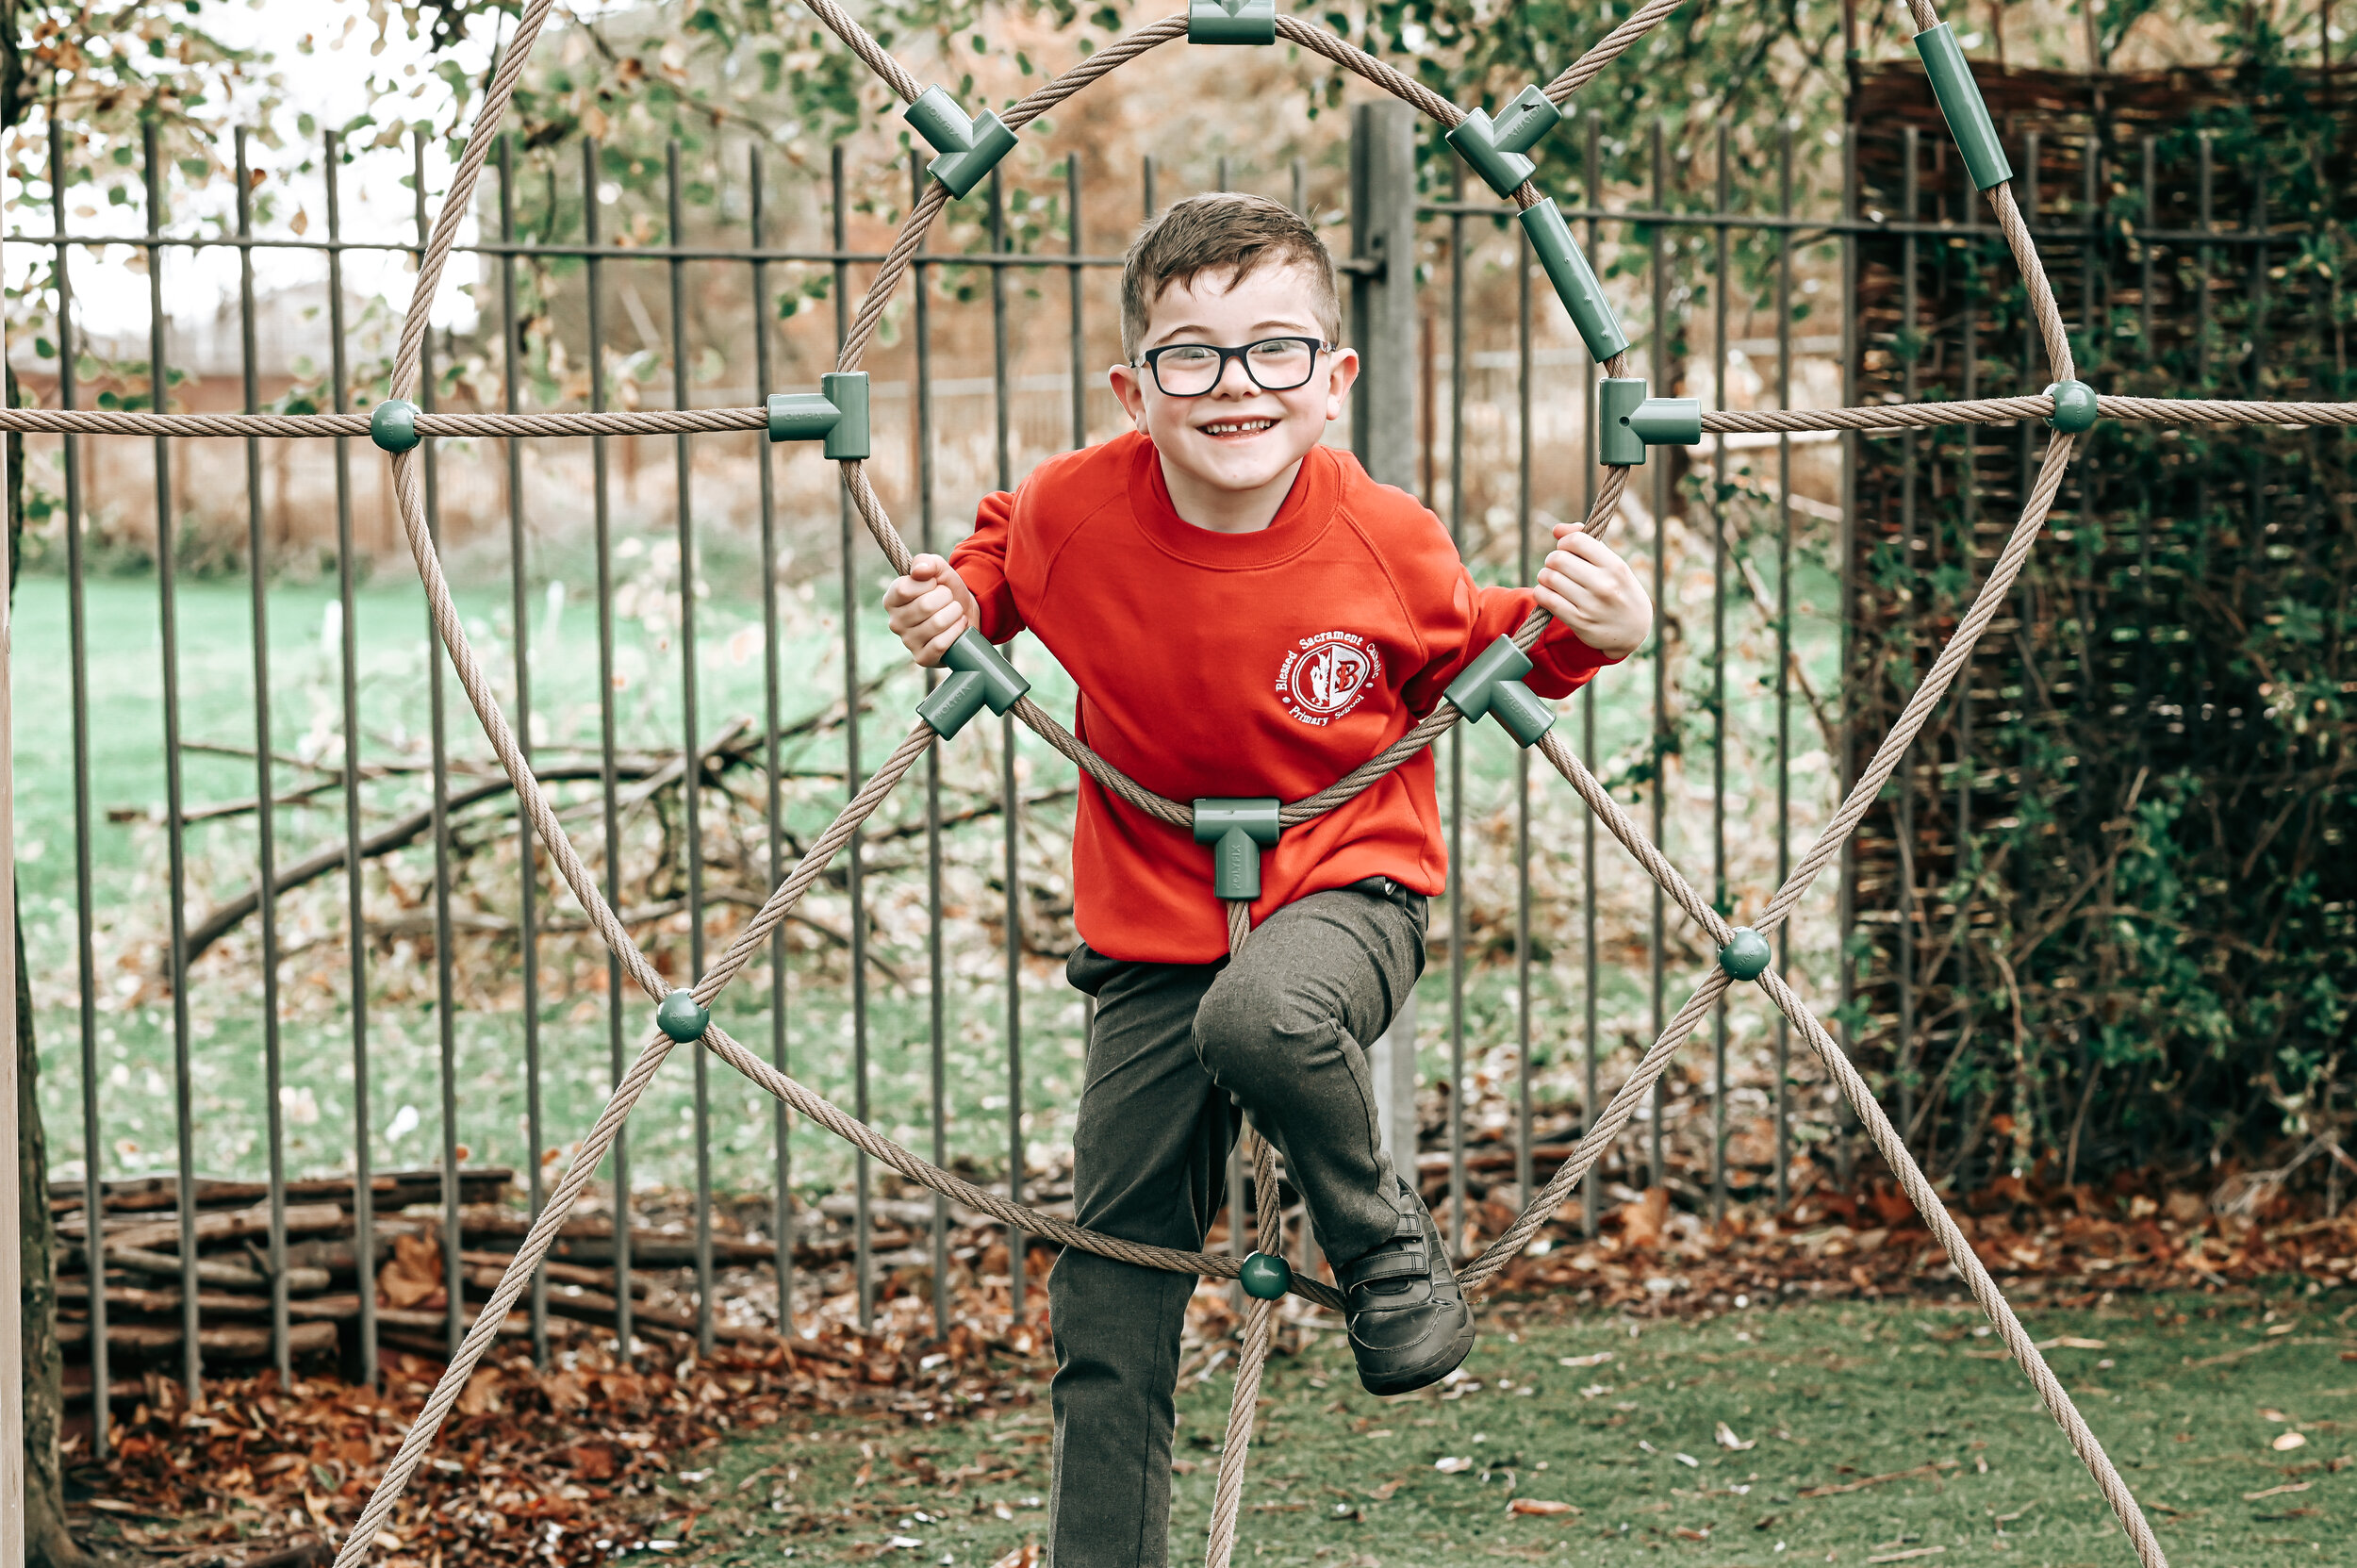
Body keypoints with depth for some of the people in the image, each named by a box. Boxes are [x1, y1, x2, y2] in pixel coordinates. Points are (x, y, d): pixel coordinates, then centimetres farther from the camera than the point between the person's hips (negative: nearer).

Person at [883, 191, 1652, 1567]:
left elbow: (1467, 656, 5)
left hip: (1344, 892, -2)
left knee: (1262, 1012, -39)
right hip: (1153, 934, 3)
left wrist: (1584, 632, -13)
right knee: (1110, 1319, 2)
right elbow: (1000, 558, 12)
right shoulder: (1075, 512, -14)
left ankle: (1390, 1241, -10)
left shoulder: (1387, 542, -16)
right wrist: (954, 607, -9)